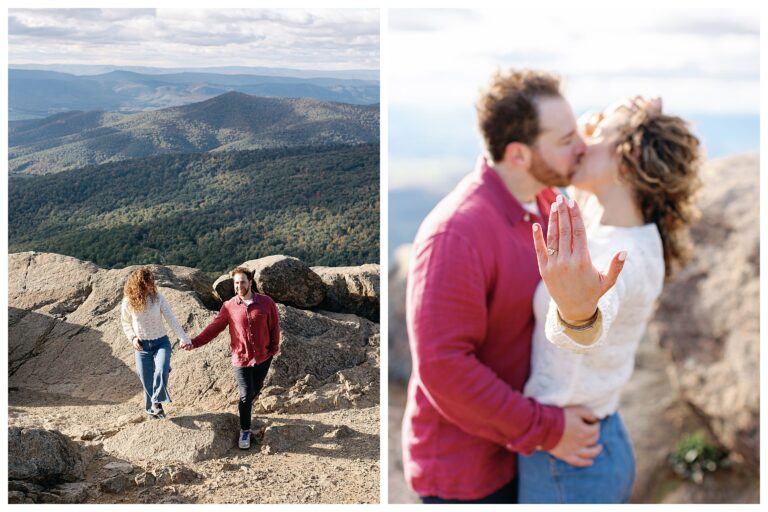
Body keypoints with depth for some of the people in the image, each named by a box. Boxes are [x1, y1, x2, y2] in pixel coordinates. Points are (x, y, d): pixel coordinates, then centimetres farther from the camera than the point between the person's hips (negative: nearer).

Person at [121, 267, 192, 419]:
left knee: (162, 372, -24)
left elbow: (172, 320, -13)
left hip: (161, 342, -1)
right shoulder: (128, 302, -9)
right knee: (147, 381, 6)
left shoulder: (158, 298, -10)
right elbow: (125, 323, 8)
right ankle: (150, 409, 30)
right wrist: (133, 337, -9)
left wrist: (184, 338, -22)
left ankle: (157, 402, -1)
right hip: (142, 346, 1)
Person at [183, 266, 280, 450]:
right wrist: (195, 342, -18)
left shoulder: (266, 303, -9)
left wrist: (274, 347, -1)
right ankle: (245, 431, 16)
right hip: (242, 359, -1)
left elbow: (274, 326, 0)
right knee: (245, 396, 0)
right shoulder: (229, 306, -8)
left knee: (256, 389, 18)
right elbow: (214, 327, -9)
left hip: (263, 358, 2)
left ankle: (245, 409, 49)